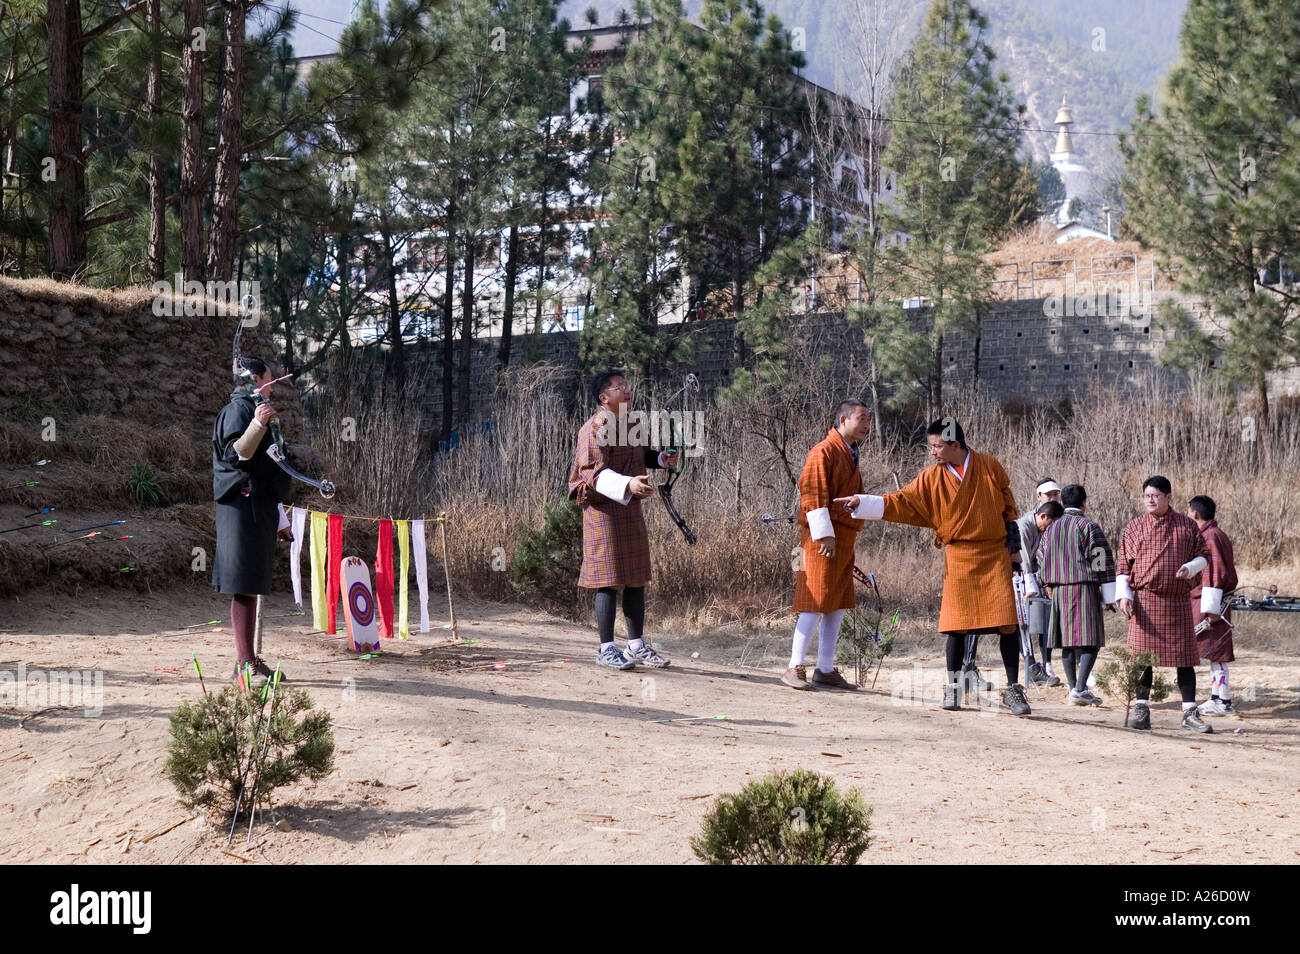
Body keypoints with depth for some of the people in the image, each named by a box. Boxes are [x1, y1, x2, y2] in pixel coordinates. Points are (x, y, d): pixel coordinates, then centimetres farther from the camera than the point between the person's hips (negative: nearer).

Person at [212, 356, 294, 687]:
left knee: (252, 586, 11)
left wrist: (278, 519, 30)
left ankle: (250, 660, 14)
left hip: (258, 508, 10)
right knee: (244, 586, -12)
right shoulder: (237, 410, -7)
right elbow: (236, 455, -22)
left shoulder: (251, 410, 25)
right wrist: (257, 424, -35)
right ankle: (244, 663, -14)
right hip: (244, 507, -10)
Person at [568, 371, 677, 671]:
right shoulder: (596, 429, -15)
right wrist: (627, 484, -39)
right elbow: (594, 472, -25)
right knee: (610, 581, -7)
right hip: (604, 510, -9)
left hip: (631, 508, 9)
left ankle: (636, 645, 21)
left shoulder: (629, 426, 14)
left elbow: (639, 455, 30)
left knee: (636, 579, 12)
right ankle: (606, 649, -1)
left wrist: (661, 458, 9)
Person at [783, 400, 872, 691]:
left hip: (843, 539, 9)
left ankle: (825, 669, 13)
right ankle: (795, 667, -6)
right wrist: (824, 533, -22)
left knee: (837, 607, 9)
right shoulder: (824, 452, -9)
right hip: (823, 538, -9)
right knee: (817, 604, -10)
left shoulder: (849, 455, 19)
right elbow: (812, 491, -17)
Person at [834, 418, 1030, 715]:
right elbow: (901, 503, 0)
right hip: (959, 557, 1)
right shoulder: (931, 479, 1)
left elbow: (1006, 501, 12)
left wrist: (1012, 536, 10)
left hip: (995, 556, -1)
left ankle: (1013, 690, 0)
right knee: (957, 626, -1)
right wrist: (862, 503, -9)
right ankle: (953, 687, 13)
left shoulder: (990, 467, -1)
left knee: (1007, 623, -7)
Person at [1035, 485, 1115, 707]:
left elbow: (1040, 558, 19)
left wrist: (1048, 583, 29)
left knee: (1067, 641, 11)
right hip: (1084, 587, -6)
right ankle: (1080, 689, -20)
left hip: (1059, 589, 6)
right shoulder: (1087, 526, -7)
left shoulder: (1051, 528, 13)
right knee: (1089, 641, -8)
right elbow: (1102, 558, -9)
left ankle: (1073, 687, 13)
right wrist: (1109, 596, -6)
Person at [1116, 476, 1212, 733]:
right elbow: (1123, 565, 5)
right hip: (1144, 601, 0)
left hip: (1178, 601, 1)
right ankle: (1142, 710, 7)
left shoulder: (1186, 526, 7)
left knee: (1185, 657, 0)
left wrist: (1190, 568, -9)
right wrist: (1123, 594, -8)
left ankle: (1190, 714, 4)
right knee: (1143, 655, -2)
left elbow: (1203, 555, 12)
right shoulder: (1134, 527, 6)